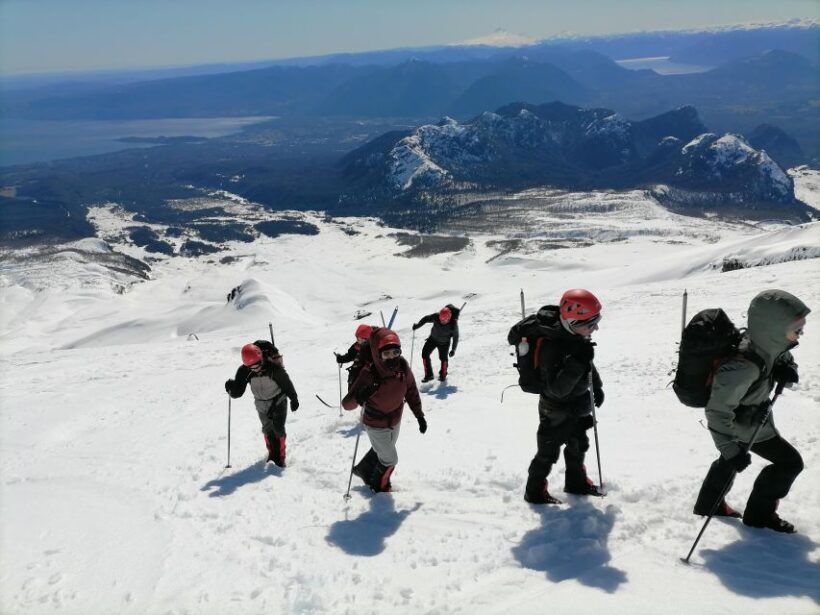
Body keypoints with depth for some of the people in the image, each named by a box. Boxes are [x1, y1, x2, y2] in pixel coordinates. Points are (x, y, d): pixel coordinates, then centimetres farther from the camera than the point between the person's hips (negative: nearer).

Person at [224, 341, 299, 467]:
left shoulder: (274, 368, -29)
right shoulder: (244, 371, -20)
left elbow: (286, 383, -14)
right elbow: (237, 392, -16)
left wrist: (294, 399, -4)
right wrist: (231, 389, -39)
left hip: (278, 402, -4)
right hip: (261, 404, 4)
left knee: (278, 429, -7)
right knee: (267, 430, 15)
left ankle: (280, 456, 9)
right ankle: (273, 453, 33)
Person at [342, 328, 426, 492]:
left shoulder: (402, 366, -24)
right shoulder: (368, 374, -36)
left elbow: (411, 391, -5)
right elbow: (346, 404, -35)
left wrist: (419, 415, 1)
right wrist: (360, 397, -57)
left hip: (395, 421, 5)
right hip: (376, 425, -5)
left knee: (381, 450, 29)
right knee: (390, 460, 11)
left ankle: (363, 470, 58)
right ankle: (379, 486, 43)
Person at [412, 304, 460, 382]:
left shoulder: (453, 324, -31)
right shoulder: (435, 317, -27)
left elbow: (455, 337, -16)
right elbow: (426, 319, -7)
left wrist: (453, 349, -13)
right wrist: (418, 325, -20)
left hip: (444, 343, -3)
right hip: (433, 339, 3)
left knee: (443, 358, -7)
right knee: (425, 354, -4)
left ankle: (443, 375, 25)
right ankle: (428, 375, 11)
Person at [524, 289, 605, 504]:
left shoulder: (578, 338, -7)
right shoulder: (552, 347, -35)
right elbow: (557, 388, -37)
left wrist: (597, 387, 18)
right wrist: (577, 362, -45)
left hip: (576, 409, 8)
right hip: (556, 413, -8)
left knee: (578, 446, 25)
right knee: (548, 453, 8)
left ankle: (576, 482, 47)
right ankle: (535, 492, 28)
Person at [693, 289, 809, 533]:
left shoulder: (768, 341, -17)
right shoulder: (742, 367, -41)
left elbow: (784, 358, 6)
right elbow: (718, 411, -35)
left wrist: (787, 369, -18)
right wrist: (731, 450, -34)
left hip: (750, 414, 9)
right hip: (746, 425, -9)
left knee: (729, 458, 28)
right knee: (790, 462, 3)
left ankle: (709, 504, 47)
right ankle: (759, 514, 20)